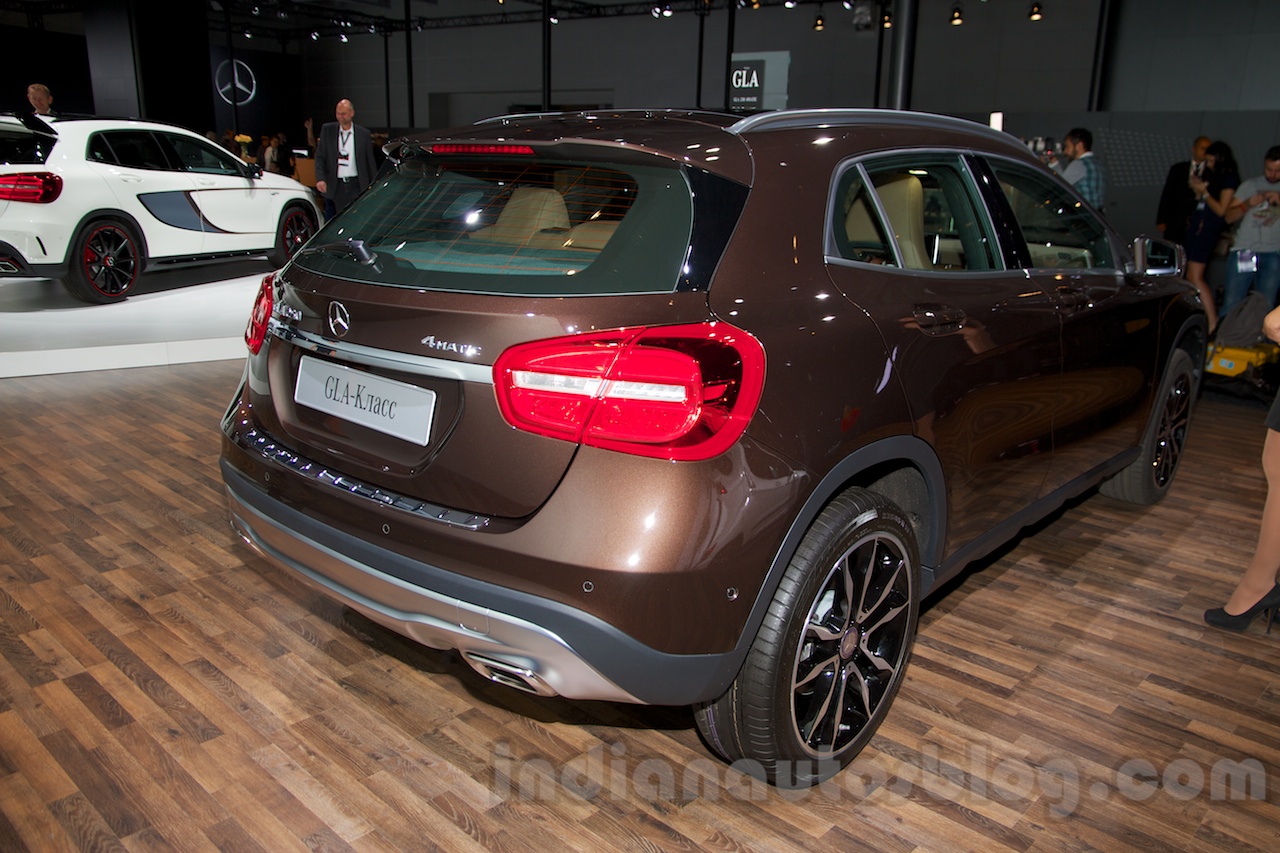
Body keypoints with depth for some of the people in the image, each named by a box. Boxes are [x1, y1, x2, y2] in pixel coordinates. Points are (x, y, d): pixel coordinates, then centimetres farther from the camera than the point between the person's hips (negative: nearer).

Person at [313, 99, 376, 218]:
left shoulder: (363, 133, 4)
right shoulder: (327, 130, 5)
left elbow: (370, 161, 8)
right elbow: (319, 157, 3)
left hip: (356, 186, -1)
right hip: (333, 187, 1)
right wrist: (320, 179, -12)